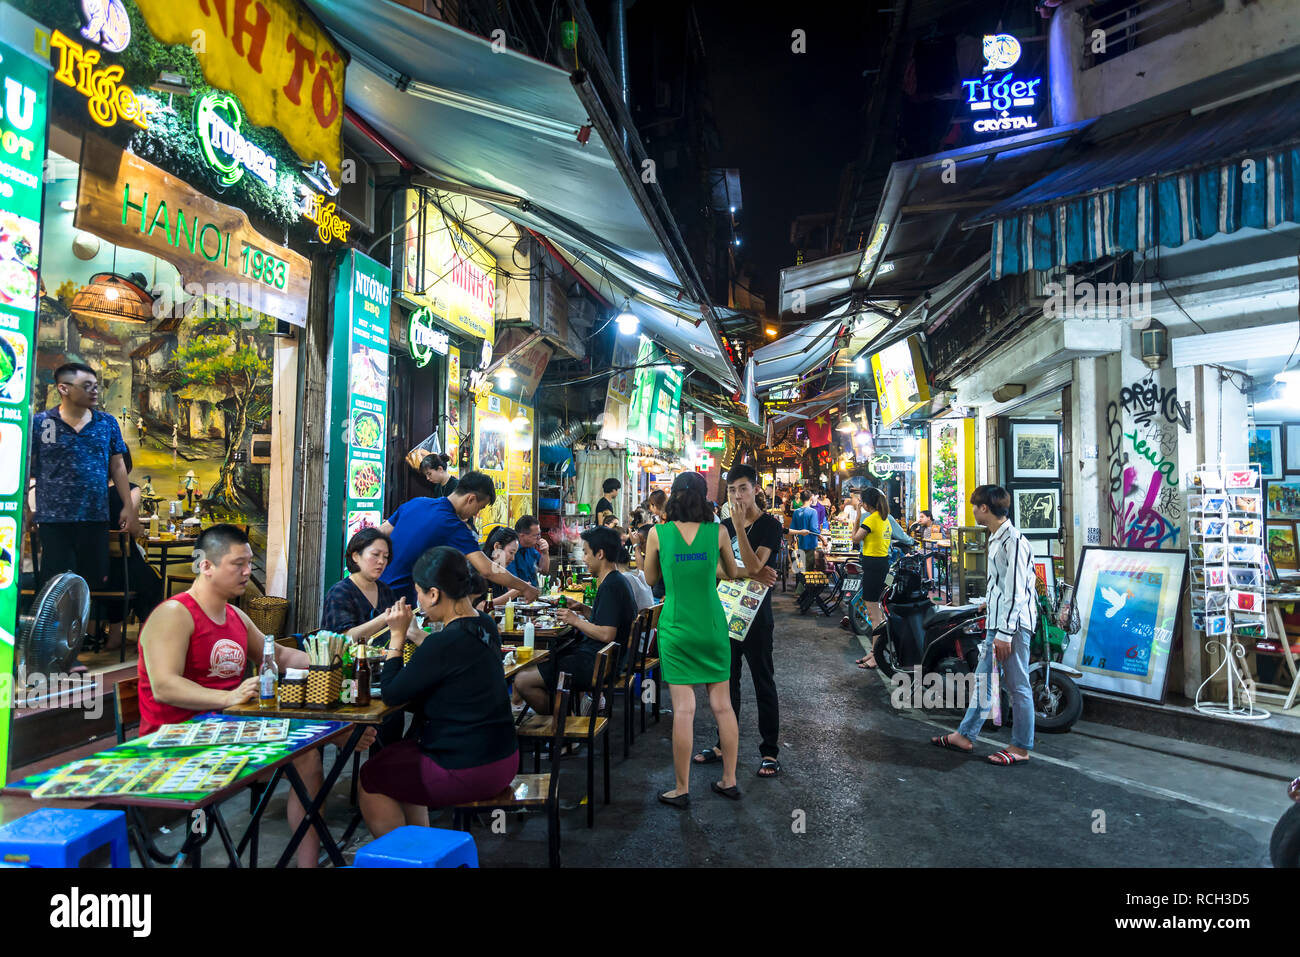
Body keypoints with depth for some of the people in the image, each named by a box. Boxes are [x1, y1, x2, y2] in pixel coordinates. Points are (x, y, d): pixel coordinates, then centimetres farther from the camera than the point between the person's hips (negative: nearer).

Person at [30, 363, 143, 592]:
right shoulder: (39, 423, 1)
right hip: (53, 521, -2)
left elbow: (118, 466, 13)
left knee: (95, 585, 6)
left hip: (96, 519, 3)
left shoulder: (107, 423, 9)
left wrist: (129, 508, 8)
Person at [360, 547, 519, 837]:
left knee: (371, 778, 14)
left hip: (468, 772, -9)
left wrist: (397, 637, -5)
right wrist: (414, 634, 16)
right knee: (395, 756, 28)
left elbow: (391, 691, -13)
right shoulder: (485, 626, 1)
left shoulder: (446, 642, -25)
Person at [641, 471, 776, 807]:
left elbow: (651, 578, 7)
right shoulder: (719, 533, -4)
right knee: (722, 705, 11)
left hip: (676, 628, -1)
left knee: (683, 709, 1)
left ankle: (682, 789, 11)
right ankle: (729, 781, 22)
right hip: (712, 627, 2)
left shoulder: (658, 533, -6)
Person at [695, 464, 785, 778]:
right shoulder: (724, 526, 8)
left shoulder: (770, 526, -9)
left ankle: (769, 752, 15)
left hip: (756, 616, -6)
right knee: (726, 681, 14)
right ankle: (725, 744, 28)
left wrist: (739, 528, -25)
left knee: (763, 683, 4)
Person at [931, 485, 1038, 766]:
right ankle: (966, 736, 23)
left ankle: (1021, 748, 13)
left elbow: (1016, 590, -21)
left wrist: (1005, 633, -21)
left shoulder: (1013, 541, -18)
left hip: (1014, 625, -10)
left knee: (1017, 686, 1)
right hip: (998, 622, 10)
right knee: (983, 679, 15)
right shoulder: (996, 539, 14)